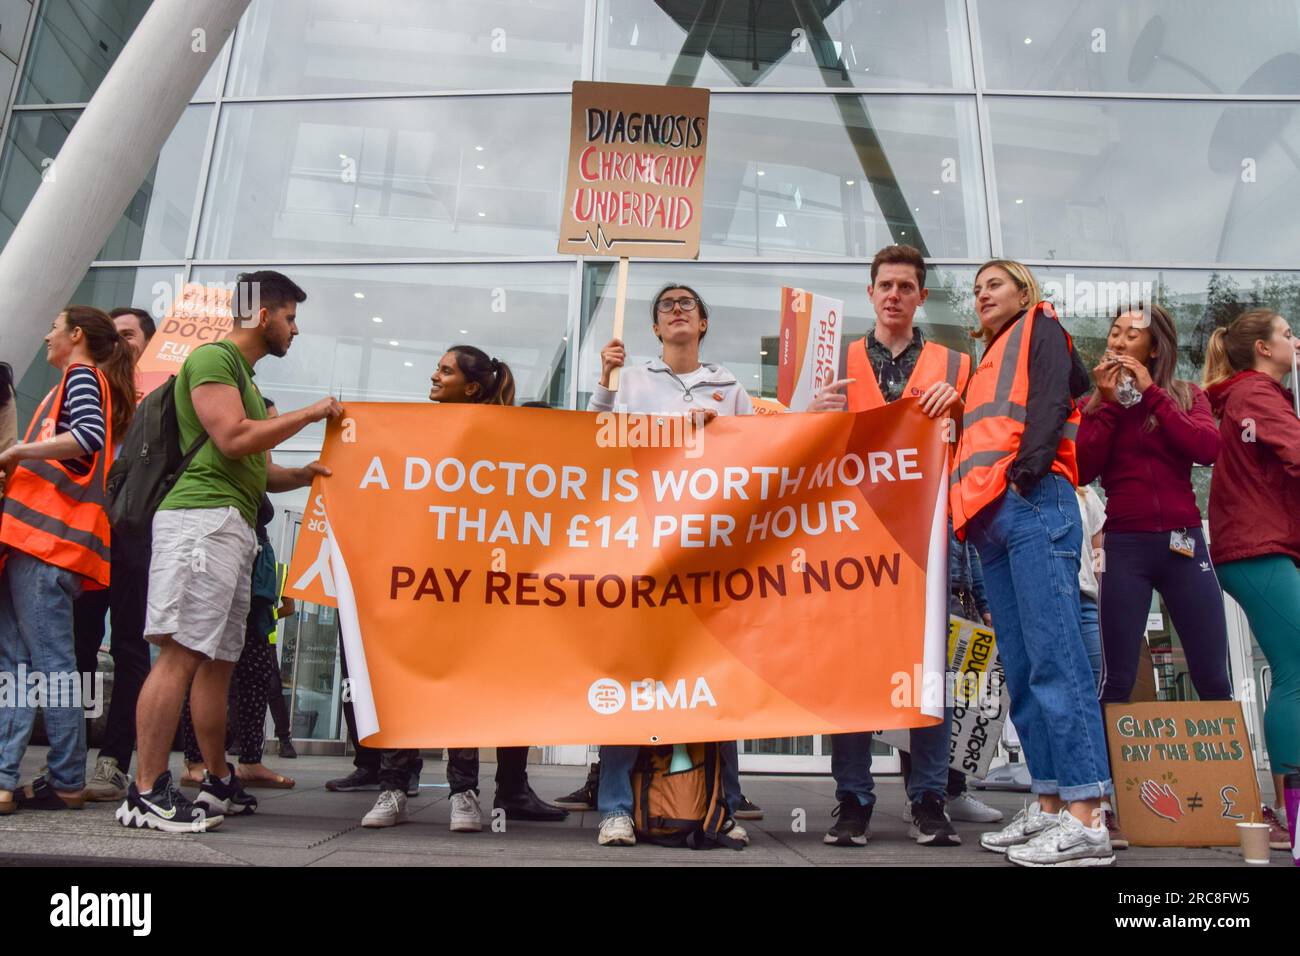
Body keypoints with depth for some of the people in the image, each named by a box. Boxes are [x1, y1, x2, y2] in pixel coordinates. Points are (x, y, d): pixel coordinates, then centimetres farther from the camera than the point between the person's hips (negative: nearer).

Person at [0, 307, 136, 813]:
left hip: (47, 537, -9)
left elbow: (89, 436, -19)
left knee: (50, 660, -8)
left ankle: (67, 782, -3)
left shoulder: (81, 376, 0)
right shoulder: (87, 383, 27)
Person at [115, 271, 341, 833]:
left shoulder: (244, 375, 28)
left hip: (234, 527, 10)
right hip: (203, 517, -9)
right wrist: (311, 413, -6)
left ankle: (220, 780, 20)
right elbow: (232, 439, -14)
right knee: (181, 653, -13)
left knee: (218, 659, 12)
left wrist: (302, 475, 9)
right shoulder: (214, 357, 0)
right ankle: (146, 793, -11)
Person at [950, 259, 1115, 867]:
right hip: (991, 519, 8)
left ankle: (1087, 820, -13)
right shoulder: (989, 363, 31)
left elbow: (1051, 400, -6)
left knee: (1054, 657, -13)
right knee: (1021, 669, 5)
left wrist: (1026, 471, -18)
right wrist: (968, 507, 13)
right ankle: (1050, 806, 9)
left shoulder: (1040, 329, 11)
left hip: (1033, 504, -8)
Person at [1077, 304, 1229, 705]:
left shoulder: (1187, 396, 10)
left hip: (1183, 543, 1)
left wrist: (1151, 393, -8)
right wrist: (1110, 402, -5)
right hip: (1125, 547, -1)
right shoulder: (1096, 405, 10)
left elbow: (1207, 449, -11)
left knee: (1214, 679, 4)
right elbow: (1083, 472, -5)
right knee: (1116, 680, 0)